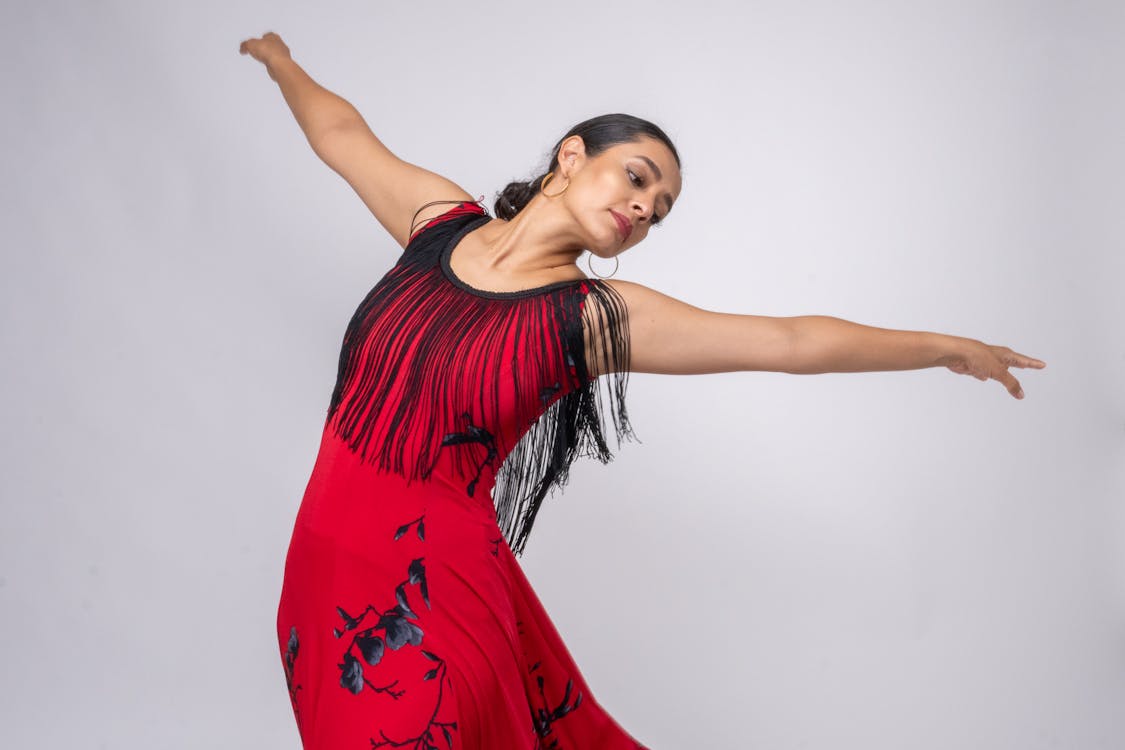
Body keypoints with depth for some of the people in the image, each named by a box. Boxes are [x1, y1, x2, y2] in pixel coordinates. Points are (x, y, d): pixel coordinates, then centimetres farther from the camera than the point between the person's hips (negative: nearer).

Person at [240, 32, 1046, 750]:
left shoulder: (597, 318, -7)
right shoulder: (441, 219, 1)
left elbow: (793, 341, -5)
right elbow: (342, 134, 19)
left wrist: (949, 347, 0)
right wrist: (281, 60, 35)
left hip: (435, 592, -3)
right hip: (323, 565, 3)